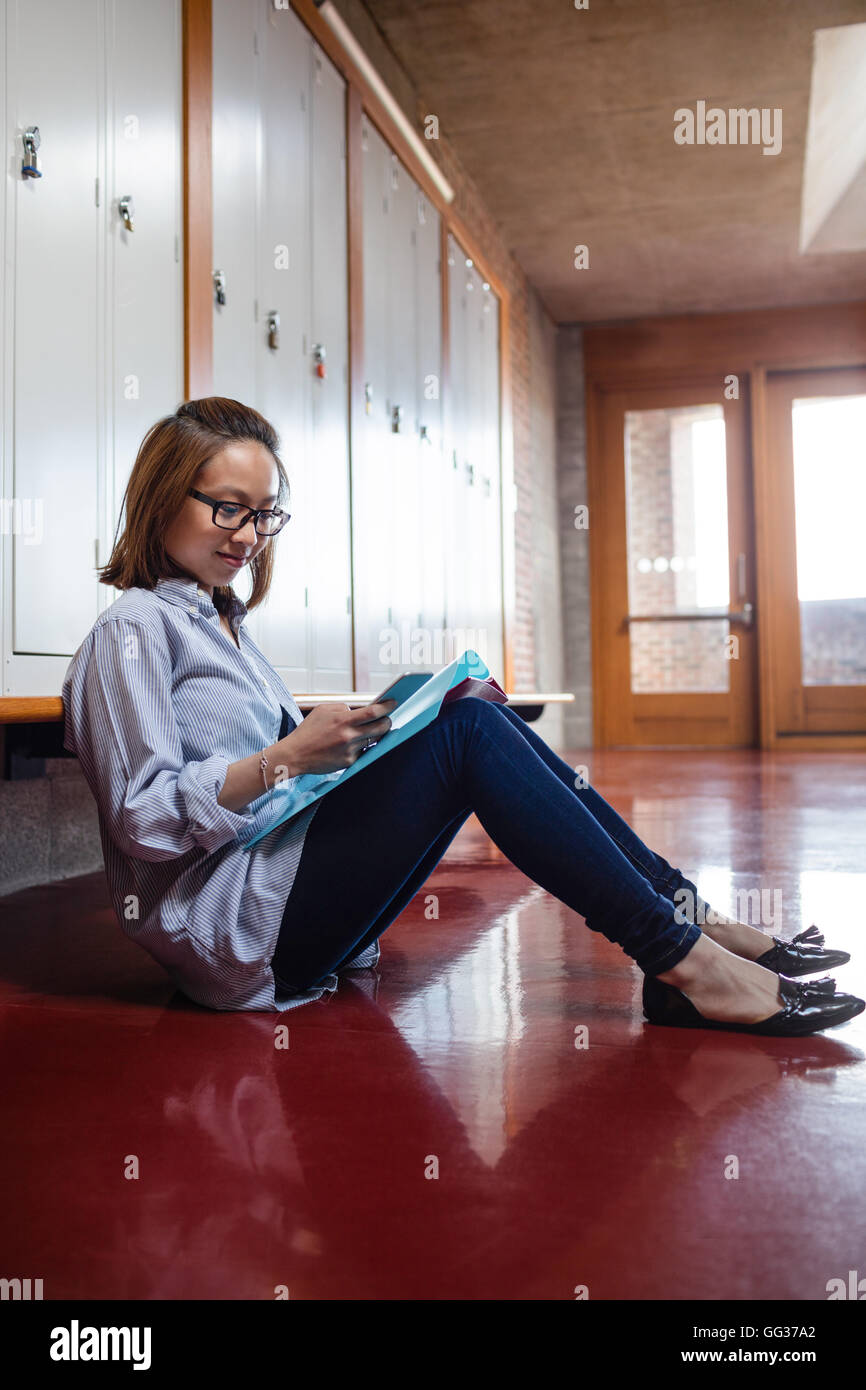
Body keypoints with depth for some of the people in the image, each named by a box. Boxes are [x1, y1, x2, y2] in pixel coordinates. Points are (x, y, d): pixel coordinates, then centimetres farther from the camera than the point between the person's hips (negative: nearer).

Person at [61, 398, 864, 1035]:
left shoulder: (222, 620, 22)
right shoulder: (132, 631, -5)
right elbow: (143, 818, -14)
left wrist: (339, 737, 1)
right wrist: (285, 760, -22)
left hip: (281, 893, 8)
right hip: (227, 925, -8)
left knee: (474, 718, -5)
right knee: (468, 732, -22)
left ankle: (678, 909, -9)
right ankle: (683, 960, -22)